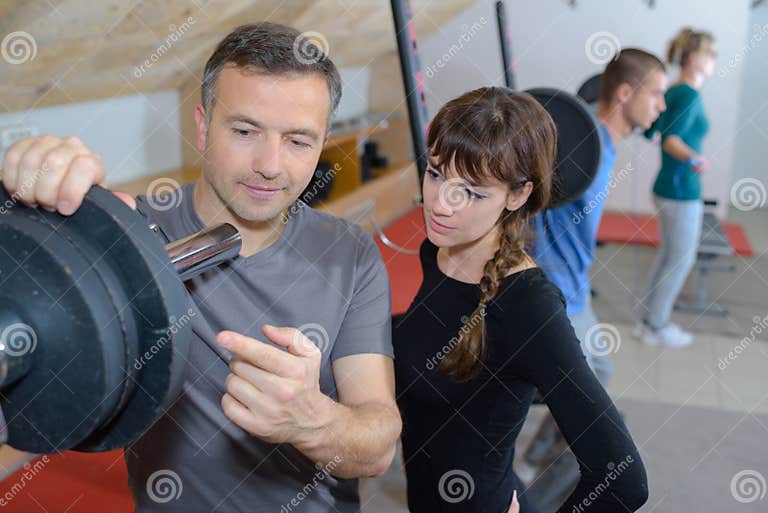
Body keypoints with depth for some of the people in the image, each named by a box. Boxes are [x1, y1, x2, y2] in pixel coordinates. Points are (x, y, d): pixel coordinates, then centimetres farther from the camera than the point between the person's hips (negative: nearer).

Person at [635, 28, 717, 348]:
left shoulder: (673, 92, 7)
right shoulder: (689, 94, -18)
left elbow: (648, 131, 16)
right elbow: (671, 139, -31)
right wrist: (693, 159, -49)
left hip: (667, 186, 9)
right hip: (682, 189, -9)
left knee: (667, 256, 17)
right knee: (682, 261, 3)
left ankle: (648, 319, 25)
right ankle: (656, 327, 12)